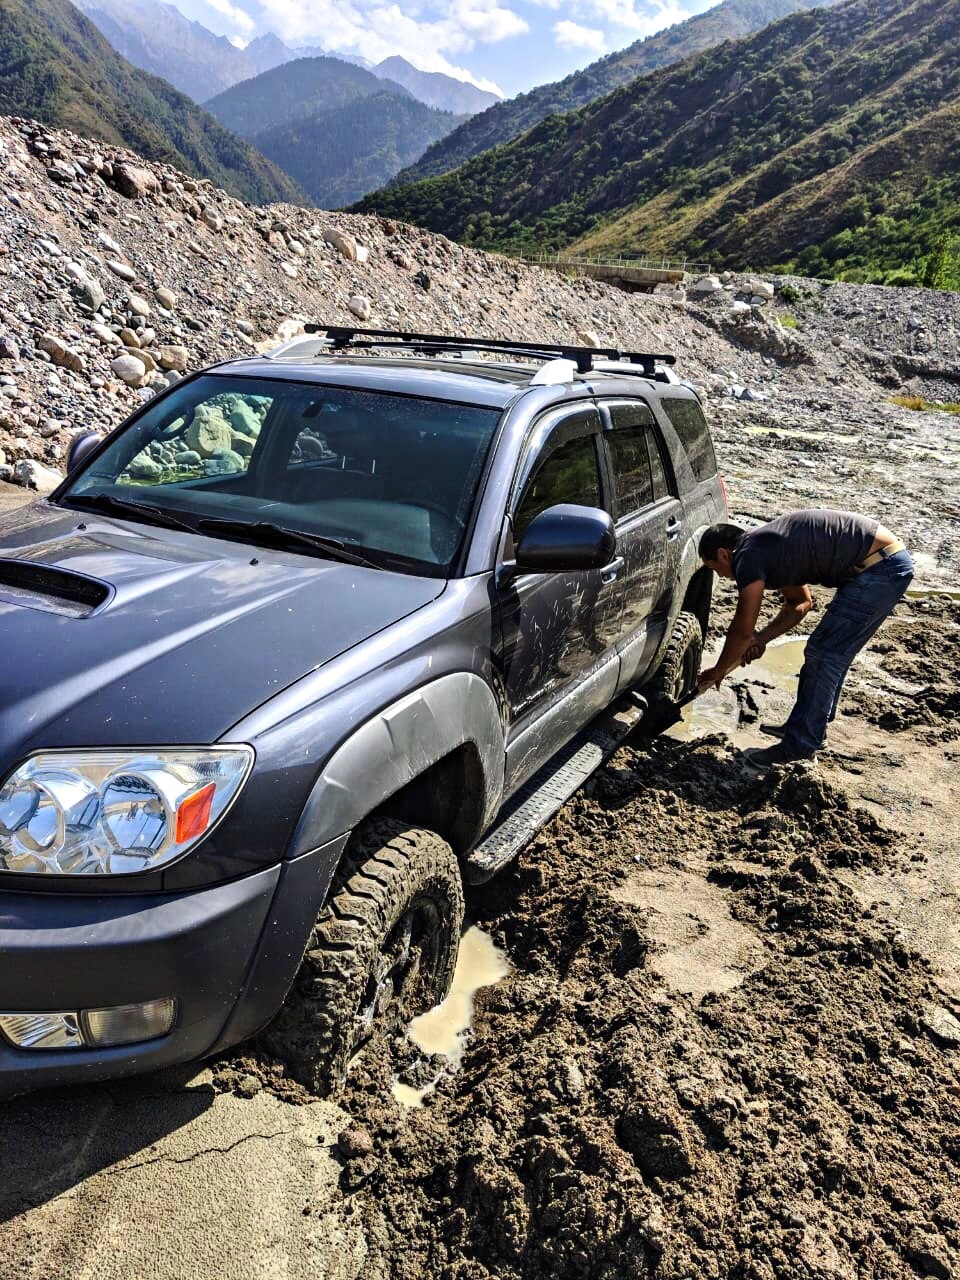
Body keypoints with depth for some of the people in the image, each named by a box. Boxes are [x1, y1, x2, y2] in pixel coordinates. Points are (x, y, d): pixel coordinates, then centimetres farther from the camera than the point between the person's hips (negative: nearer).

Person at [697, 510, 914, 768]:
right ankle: (804, 727, 29)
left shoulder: (749, 556, -12)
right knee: (833, 652, 17)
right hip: (891, 557, 10)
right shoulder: (767, 545, 17)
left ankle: (800, 745, 3)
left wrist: (718, 671, 7)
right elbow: (801, 603, 26)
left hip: (880, 568, -10)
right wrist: (762, 638, 18)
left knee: (824, 654, -4)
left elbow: (742, 630, -7)